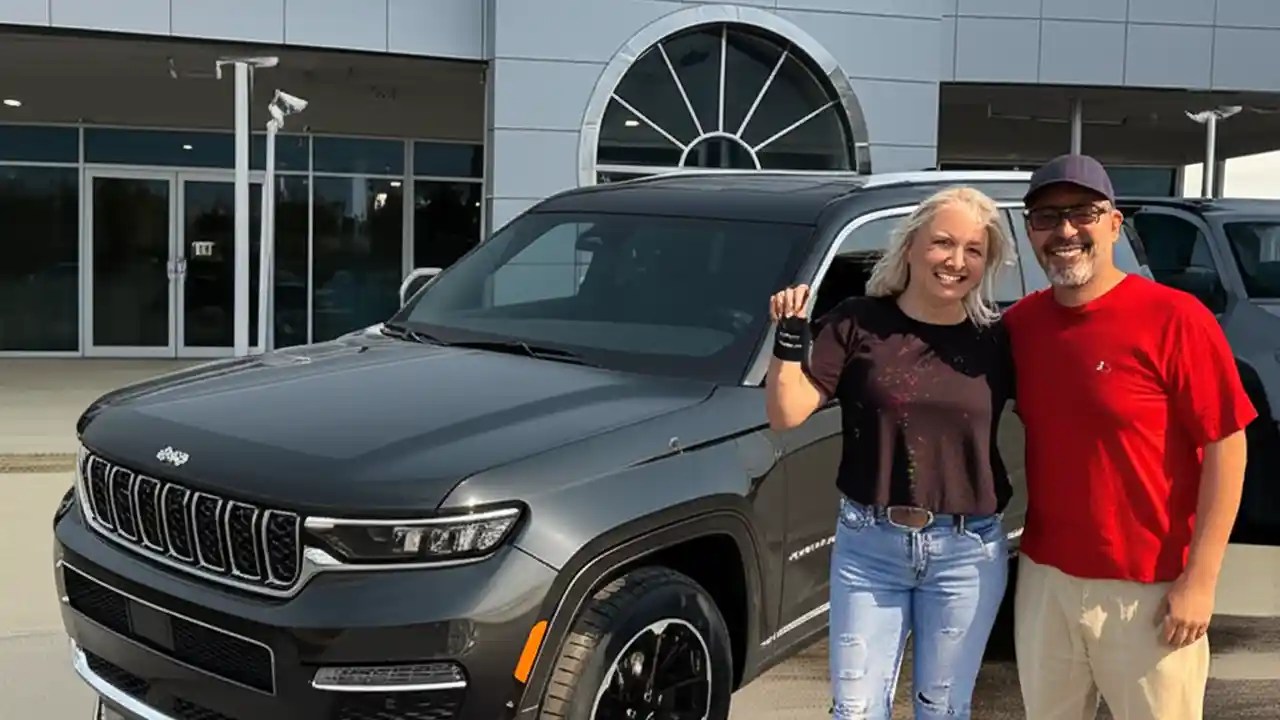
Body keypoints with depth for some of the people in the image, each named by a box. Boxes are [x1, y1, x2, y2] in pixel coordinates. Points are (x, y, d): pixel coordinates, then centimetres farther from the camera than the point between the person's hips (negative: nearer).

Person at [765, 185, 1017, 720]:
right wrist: (790, 335, -18)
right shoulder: (859, 323, -4)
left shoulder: (997, 340, 1)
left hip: (968, 552, 1)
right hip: (867, 546, -1)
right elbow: (786, 413, -7)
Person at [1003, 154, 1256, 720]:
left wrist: (1200, 578, -15)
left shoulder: (1174, 318, -13)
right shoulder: (1019, 323, 2)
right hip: (1044, 578, 5)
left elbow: (1226, 446, -12)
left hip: (1147, 590, -5)